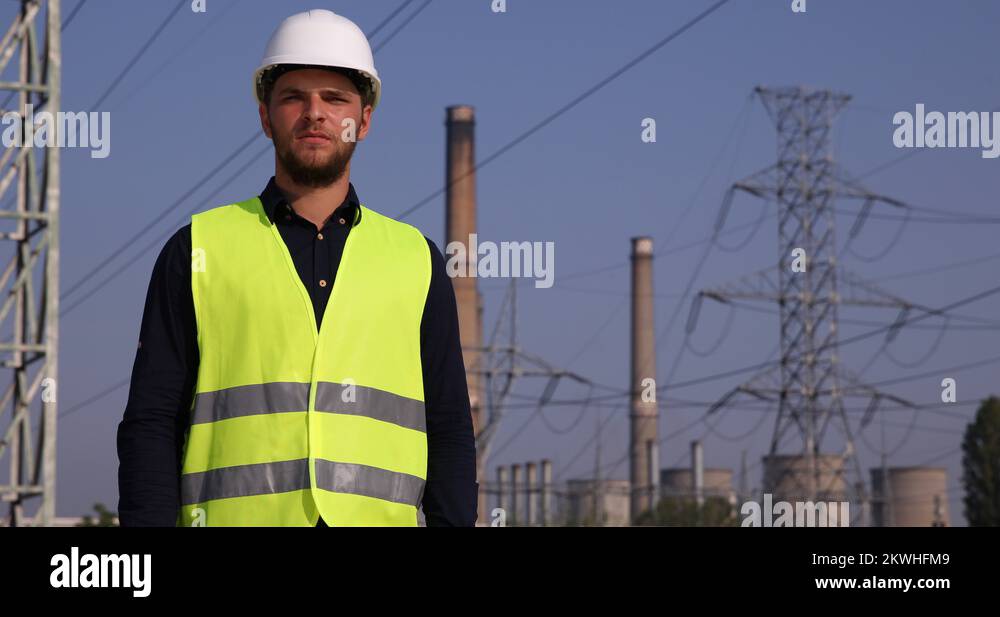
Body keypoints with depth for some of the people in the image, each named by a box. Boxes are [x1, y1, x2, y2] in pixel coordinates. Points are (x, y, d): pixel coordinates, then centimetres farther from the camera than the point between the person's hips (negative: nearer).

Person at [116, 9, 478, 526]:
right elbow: (151, 424, 6)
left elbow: (450, 432, 13)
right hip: (237, 518, -1)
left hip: (380, 518, 1)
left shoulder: (417, 260, 14)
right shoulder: (197, 250, 10)